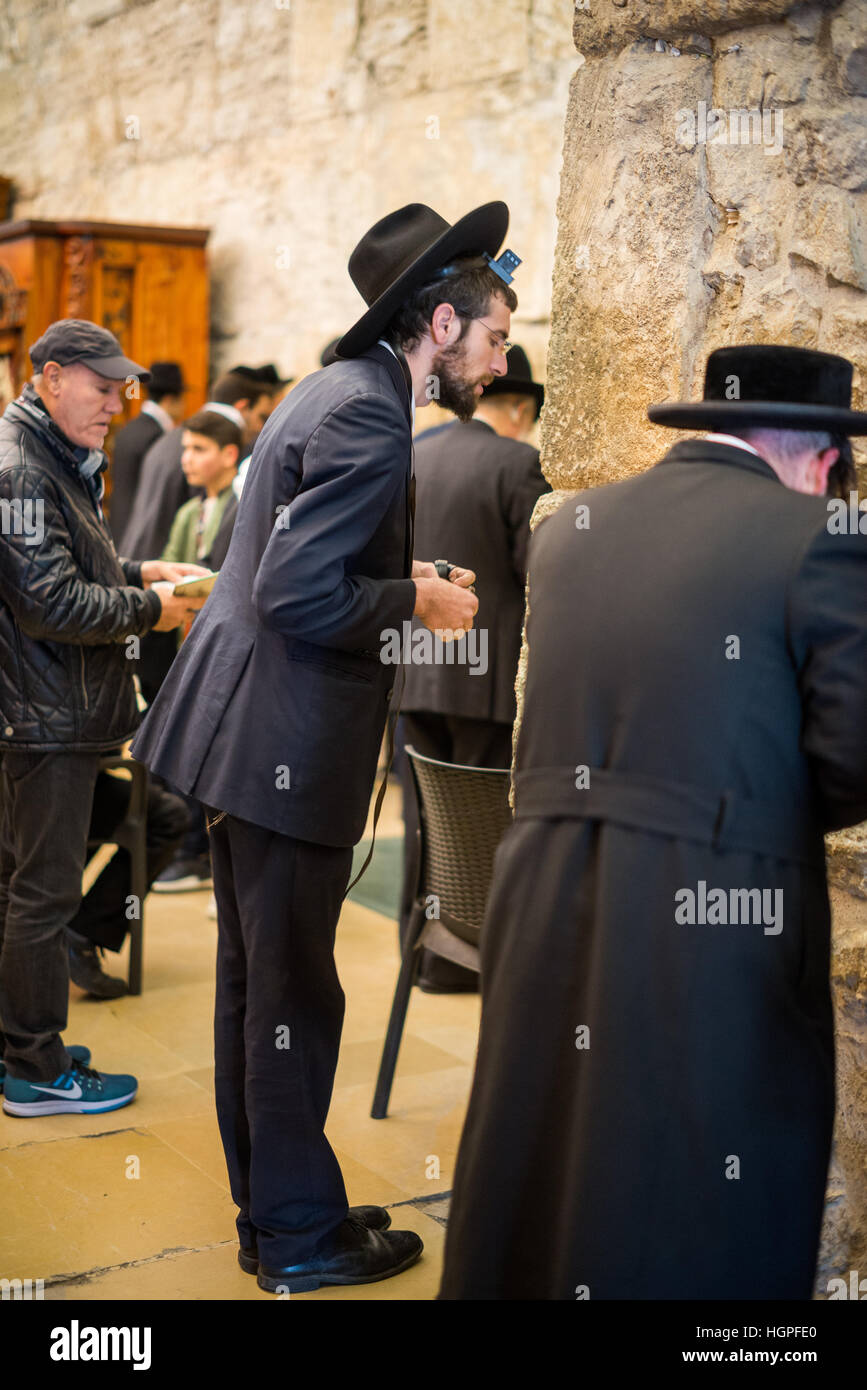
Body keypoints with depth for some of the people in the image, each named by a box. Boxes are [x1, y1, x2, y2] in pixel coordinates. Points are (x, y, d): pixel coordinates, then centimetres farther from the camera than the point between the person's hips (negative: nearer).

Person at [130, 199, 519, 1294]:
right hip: (285, 747, -11)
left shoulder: (341, 391, 14)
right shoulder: (370, 418, -18)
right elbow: (297, 596, -25)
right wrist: (415, 603, -12)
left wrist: (402, 584, 12)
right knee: (292, 993, 2)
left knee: (255, 984, 17)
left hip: (247, 736, 11)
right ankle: (301, 1234, 18)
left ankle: (267, 1210, 32)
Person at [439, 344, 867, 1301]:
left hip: (545, 900, 5)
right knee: (707, 1228, 11)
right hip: (715, 925, -5)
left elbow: (576, 711, 10)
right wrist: (790, 808, 9)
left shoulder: (566, 529, 10)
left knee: (535, 1196, 21)